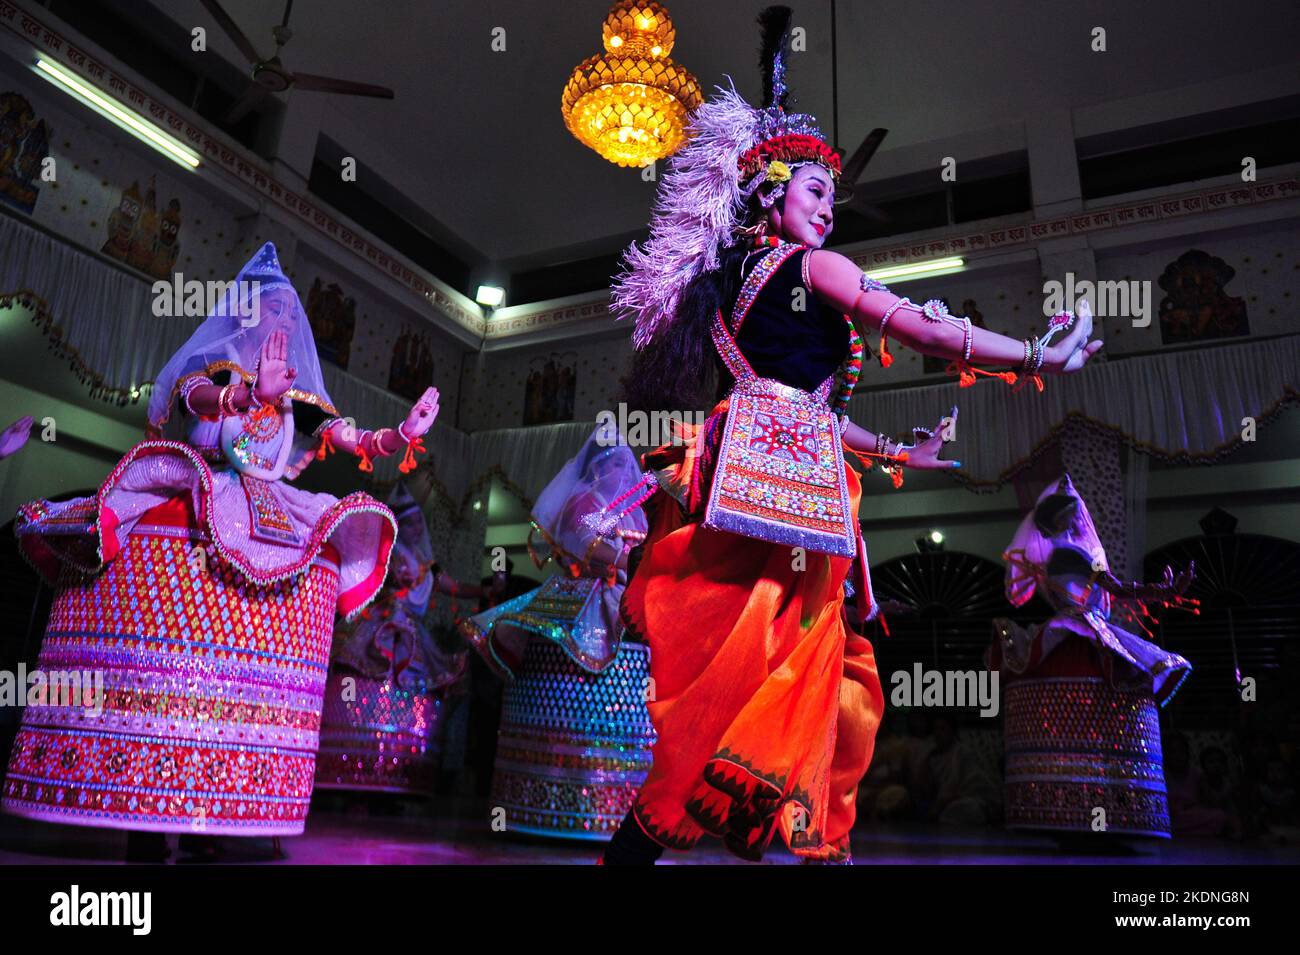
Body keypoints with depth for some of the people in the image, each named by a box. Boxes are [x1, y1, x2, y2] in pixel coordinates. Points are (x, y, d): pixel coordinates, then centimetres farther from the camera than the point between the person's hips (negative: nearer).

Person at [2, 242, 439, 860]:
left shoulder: (298, 397, 21)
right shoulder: (211, 361, 13)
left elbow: (358, 443, 12)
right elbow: (196, 394, -10)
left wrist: (404, 433, -7)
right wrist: (246, 396, -30)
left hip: (269, 525, 4)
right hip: (185, 503, -3)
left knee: (233, 683, -12)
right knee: (156, 663, -20)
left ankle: (205, 819, -10)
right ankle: (143, 827, -16)